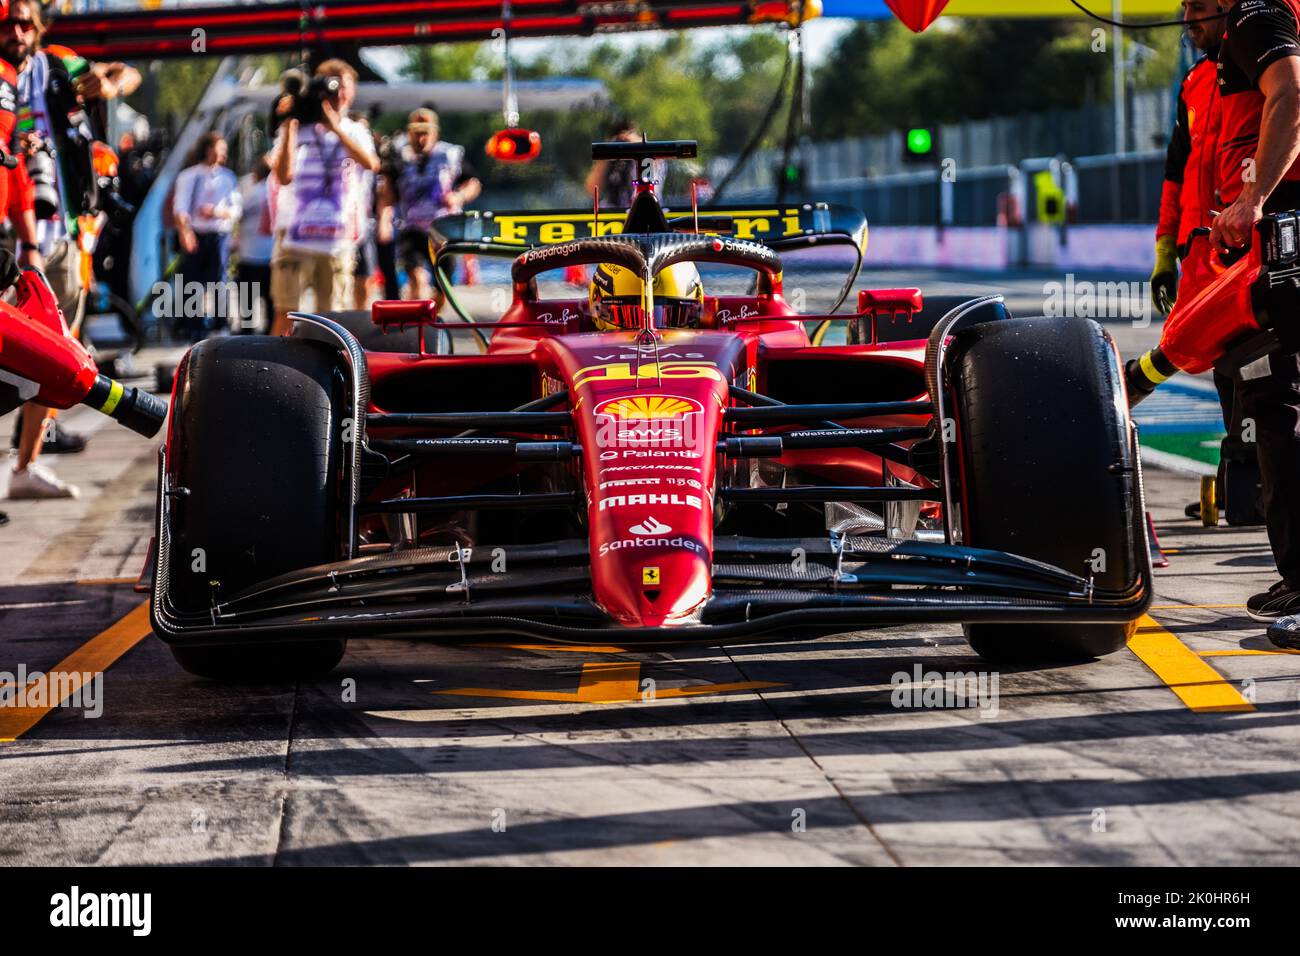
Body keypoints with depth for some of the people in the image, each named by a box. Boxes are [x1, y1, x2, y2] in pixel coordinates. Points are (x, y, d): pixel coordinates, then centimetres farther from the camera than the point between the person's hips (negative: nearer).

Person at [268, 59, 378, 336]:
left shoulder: (355, 131, 11)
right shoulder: (297, 129, 4)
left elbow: (370, 163, -12)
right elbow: (283, 175, -10)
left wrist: (335, 126, -19)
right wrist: (288, 128, -12)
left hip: (338, 240, 2)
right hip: (295, 237, -2)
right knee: (286, 312, -7)